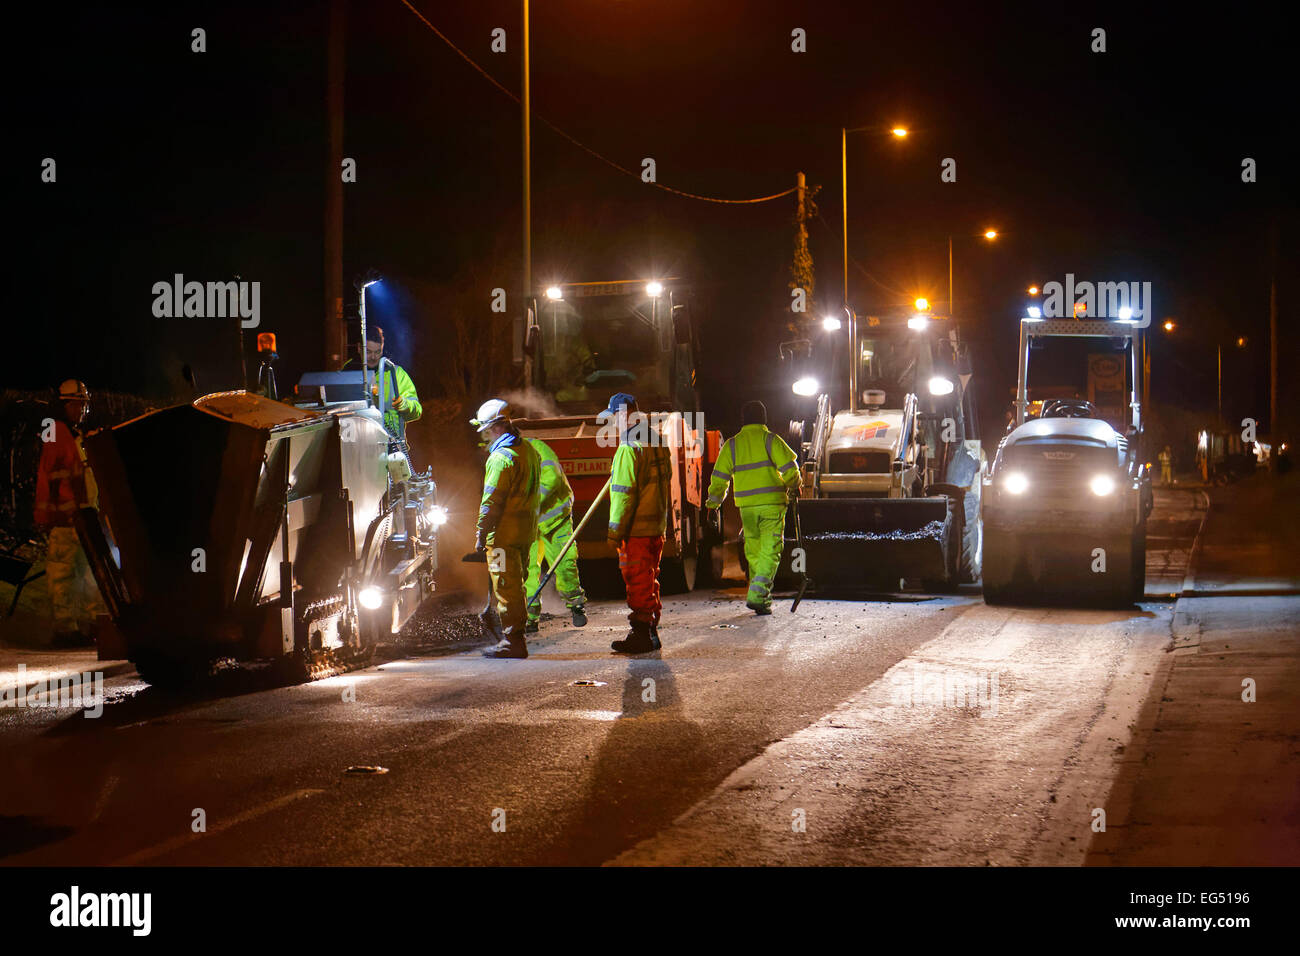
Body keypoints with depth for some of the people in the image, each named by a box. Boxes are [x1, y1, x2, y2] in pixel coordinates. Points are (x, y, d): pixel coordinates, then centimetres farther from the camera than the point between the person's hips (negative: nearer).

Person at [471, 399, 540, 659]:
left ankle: (512, 640, -5)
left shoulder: (501, 457, -17)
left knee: (506, 586, -5)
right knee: (516, 585, 17)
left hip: (504, 532, -9)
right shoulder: (527, 450, 12)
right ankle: (515, 634, 25)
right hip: (526, 530, 9)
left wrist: (481, 534, -13)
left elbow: (492, 500, -18)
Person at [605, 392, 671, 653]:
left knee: (637, 582, -4)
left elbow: (623, 493, -18)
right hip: (657, 525, 9)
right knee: (650, 580, 15)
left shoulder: (629, 448, -16)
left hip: (636, 529, -9)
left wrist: (615, 531, -15)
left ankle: (641, 634, -3)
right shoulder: (656, 443, 13)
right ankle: (651, 633, 21)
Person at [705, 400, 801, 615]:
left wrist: (715, 500, 22)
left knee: (753, 553, 15)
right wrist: (793, 487, 13)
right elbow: (789, 468, -7)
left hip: (746, 506, 3)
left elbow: (719, 477, 6)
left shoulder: (731, 445, 6)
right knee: (770, 551, -4)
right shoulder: (770, 440, -2)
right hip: (772, 503, -3)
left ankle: (761, 596, 18)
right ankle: (758, 596, -18)